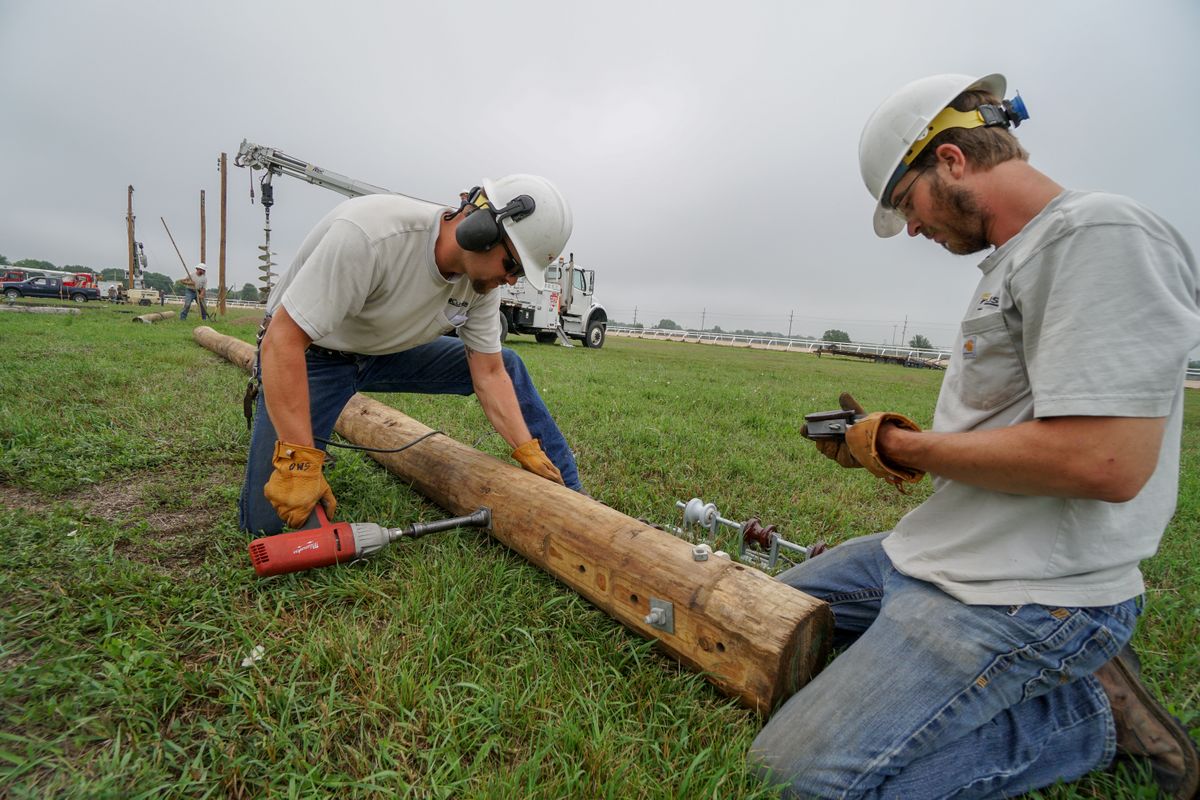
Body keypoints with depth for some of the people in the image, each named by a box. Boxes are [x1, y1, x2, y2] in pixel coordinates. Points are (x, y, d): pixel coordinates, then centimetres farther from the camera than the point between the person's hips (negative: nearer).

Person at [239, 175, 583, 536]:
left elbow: (489, 373, -9)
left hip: (389, 351, 6)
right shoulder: (370, 234, -36)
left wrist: (529, 451, -16)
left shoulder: (482, 275, -15)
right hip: (311, 356, -5)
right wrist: (299, 461, -37)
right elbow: (283, 340, -34)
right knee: (265, 521, -10)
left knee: (507, 364, -5)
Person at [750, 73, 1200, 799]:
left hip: (1027, 597, -10)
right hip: (933, 553, 10)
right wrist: (889, 442, 7)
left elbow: (1104, 463, -26)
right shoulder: (1011, 261, 15)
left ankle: (1092, 712, 2)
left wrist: (901, 447, -14)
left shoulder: (1102, 235, -15)